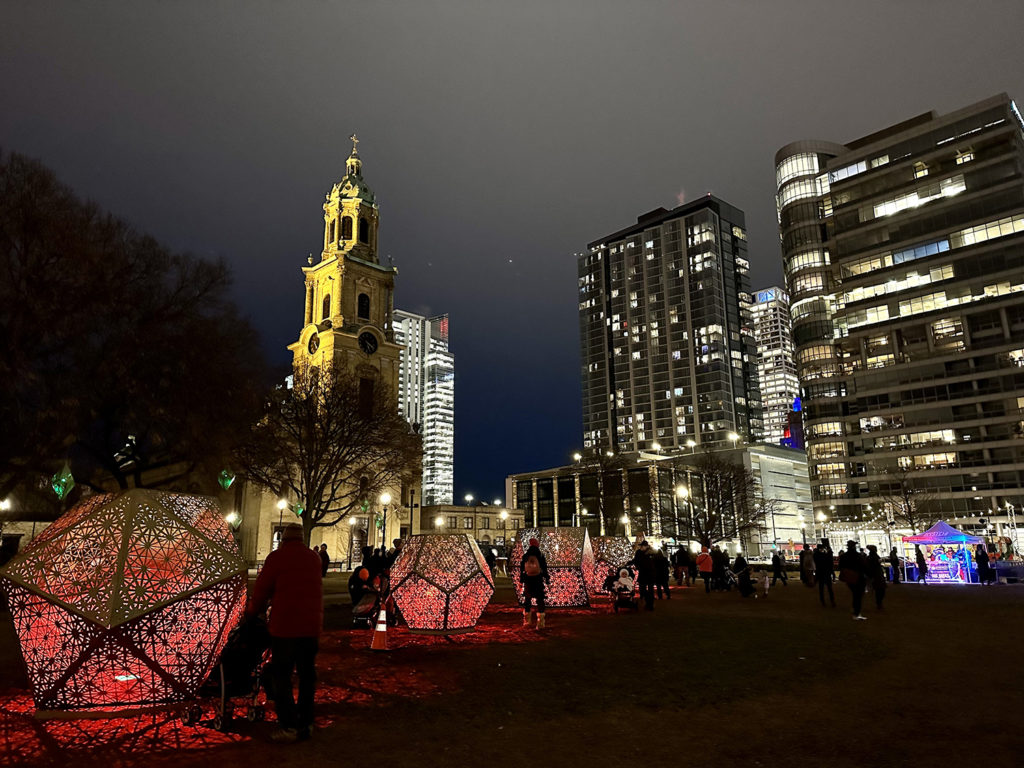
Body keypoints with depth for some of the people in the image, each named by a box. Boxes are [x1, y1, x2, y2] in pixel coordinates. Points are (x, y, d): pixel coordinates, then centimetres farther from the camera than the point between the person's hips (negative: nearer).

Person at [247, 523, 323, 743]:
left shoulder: (277, 557, -7)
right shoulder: (314, 558, 8)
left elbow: (261, 589, -3)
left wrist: (252, 611, 16)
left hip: (284, 626, -5)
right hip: (311, 626, 5)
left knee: (282, 677, 5)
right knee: (307, 675, 14)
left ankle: (288, 726, 3)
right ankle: (305, 723, 21)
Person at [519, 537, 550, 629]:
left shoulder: (525, 555, 1)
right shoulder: (540, 555, -4)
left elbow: (521, 567, 5)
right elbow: (544, 568, -2)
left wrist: (521, 578, 14)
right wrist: (547, 579, 4)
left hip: (528, 580, 2)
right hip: (538, 580, -2)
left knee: (527, 599, 17)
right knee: (540, 600, 2)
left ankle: (527, 620, 25)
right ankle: (540, 622, -4)